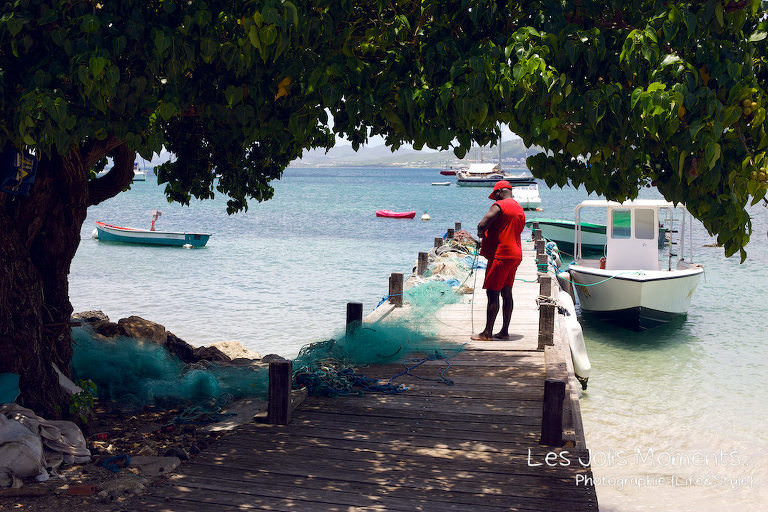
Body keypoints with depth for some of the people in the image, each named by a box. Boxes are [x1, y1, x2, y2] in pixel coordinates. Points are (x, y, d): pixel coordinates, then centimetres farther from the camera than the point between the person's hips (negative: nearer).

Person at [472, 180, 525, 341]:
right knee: (506, 294, 11)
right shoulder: (520, 209, 18)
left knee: (492, 293, -6)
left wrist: (481, 232, 3)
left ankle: (487, 332, -4)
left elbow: (482, 225, -20)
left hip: (500, 256, -9)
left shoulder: (499, 206, -11)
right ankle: (504, 331, 14)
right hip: (515, 255, 9)